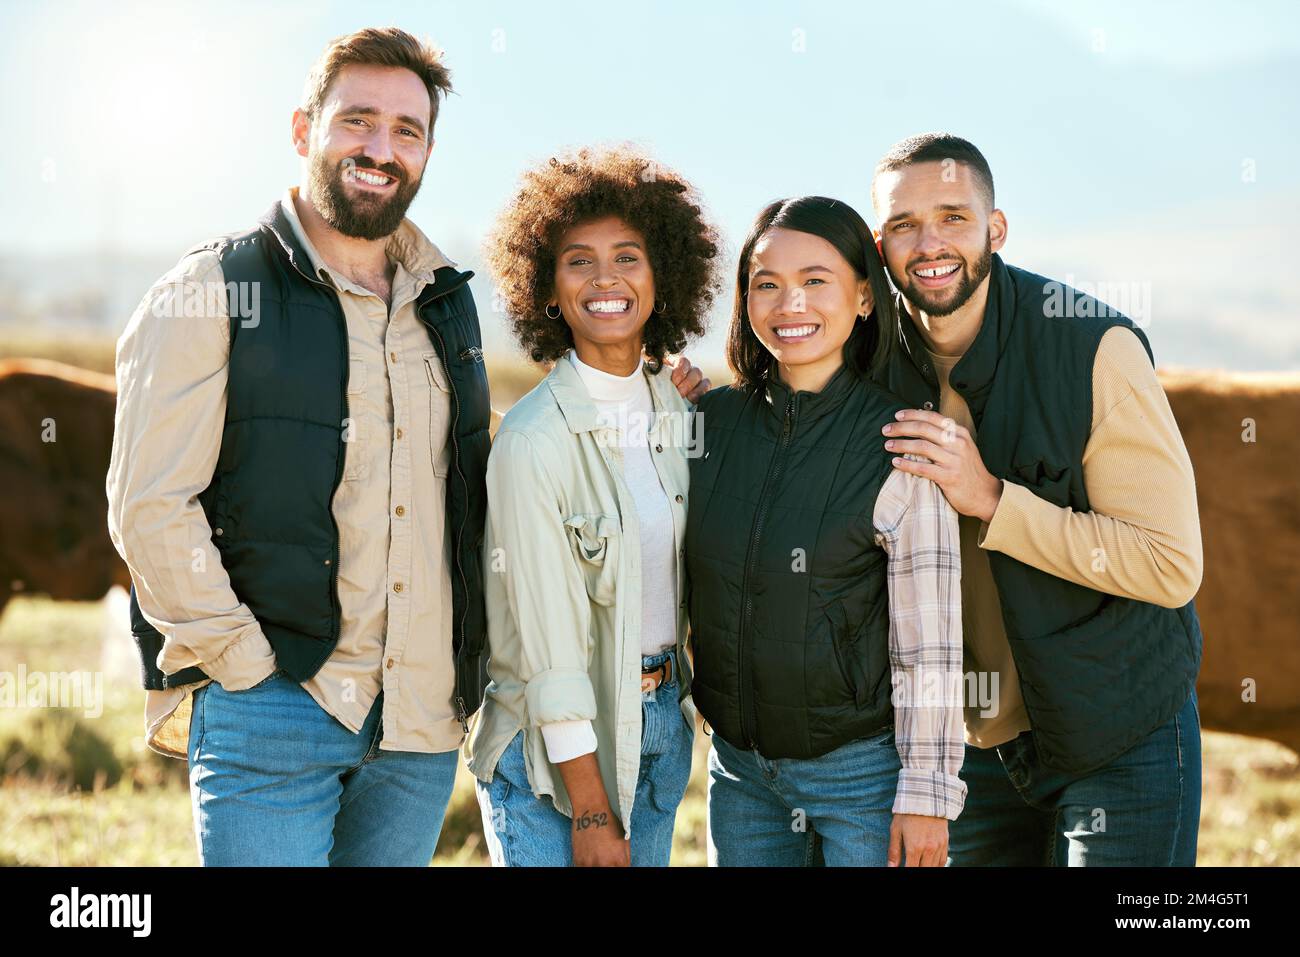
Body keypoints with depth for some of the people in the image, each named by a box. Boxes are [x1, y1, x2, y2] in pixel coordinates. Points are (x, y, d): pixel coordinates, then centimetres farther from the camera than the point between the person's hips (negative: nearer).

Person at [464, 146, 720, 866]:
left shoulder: (674, 408, 3)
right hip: (557, 745, -6)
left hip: (662, 722, 6)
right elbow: (550, 640, -17)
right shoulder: (534, 440, -17)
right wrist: (590, 812, -16)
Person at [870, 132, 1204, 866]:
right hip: (972, 744, 4)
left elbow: (1173, 565, -20)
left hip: (1118, 740, -4)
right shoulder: (878, 362, -3)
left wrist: (991, 498, -27)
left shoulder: (1094, 346, -18)